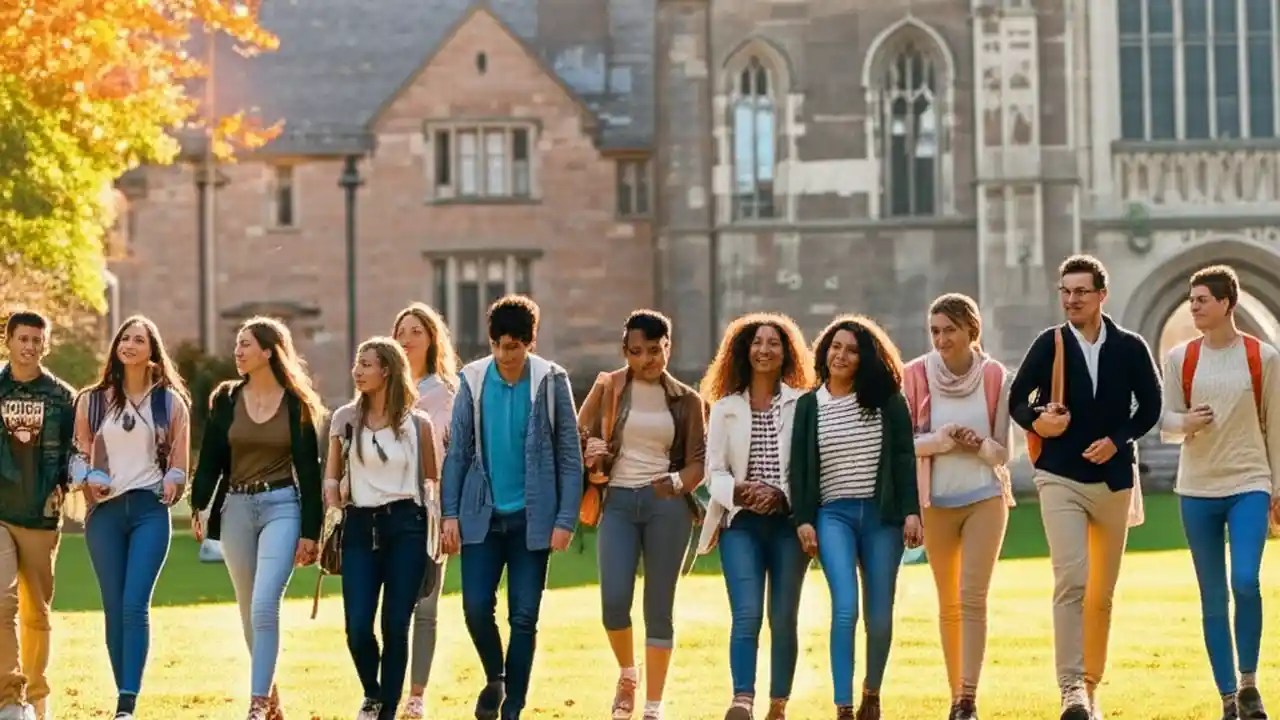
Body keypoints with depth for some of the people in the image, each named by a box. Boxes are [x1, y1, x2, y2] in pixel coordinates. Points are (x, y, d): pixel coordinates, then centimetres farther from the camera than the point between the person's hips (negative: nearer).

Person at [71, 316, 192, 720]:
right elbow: (79, 452, 13)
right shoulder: (92, 400, 9)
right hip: (105, 511, 2)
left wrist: (171, 484, -5)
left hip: (150, 510, -2)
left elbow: (179, 458, 10)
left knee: (135, 605, -15)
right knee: (114, 608, 3)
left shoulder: (170, 400, 7)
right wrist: (87, 479, -6)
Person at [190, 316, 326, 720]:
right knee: (250, 613, 9)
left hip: (282, 507, -4)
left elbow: (309, 468, 0)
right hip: (236, 507, 4)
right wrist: (198, 507, -6)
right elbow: (210, 458, 7)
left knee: (264, 606, -17)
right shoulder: (226, 399, 7)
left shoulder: (297, 403, 0)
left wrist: (310, 531, -3)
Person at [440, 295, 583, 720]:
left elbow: (570, 456, -3)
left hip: (531, 517, -1)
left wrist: (566, 519, -8)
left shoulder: (551, 382, -5)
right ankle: (495, 679, 23)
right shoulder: (473, 380, 0)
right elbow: (458, 452, 4)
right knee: (476, 607, -5)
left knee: (524, 617, 1)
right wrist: (450, 513, -2)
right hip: (482, 514, 1)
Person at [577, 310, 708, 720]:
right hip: (618, 501, 0)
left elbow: (699, 459, 6)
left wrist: (677, 483, -14)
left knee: (659, 606, 1)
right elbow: (578, 438, 9)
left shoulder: (686, 400, 8)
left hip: (667, 506, 0)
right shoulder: (607, 389, 6)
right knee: (614, 600, -13)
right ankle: (627, 675, 17)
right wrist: (592, 459, -13)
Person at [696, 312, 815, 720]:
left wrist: (782, 496, -15)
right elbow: (715, 471, 6)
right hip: (741, 522, 0)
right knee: (746, 614, -15)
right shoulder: (725, 407, 10)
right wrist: (739, 492, -13)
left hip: (788, 521, 0)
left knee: (784, 619, 4)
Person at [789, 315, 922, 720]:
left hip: (882, 514, 1)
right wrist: (803, 520, -2)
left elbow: (904, 458, 2)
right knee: (845, 607, -18)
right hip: (833, 514, -1)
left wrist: (911, 511, -6)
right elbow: (800, 467, 6)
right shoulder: (808, 405, 8)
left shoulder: (887, 400, 5)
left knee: (879, 617, 3)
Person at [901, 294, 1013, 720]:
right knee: (948, 603, 8)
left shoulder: (994, 376, -5)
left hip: (984, 497, -2)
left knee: (973, 597, -10)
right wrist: (940, 439, -20)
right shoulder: (916, 375, -3)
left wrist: (978, 444, -22)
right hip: (936, 500, 2)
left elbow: (1002, 451, 0)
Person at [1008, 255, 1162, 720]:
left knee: (1102, 592, 9)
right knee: (1071, 581, -18)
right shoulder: (1049, 344, 0)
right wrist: (1037, 421, -17)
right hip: (1060, 478, -2)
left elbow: (1150, 406, 6)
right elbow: (1017, 402, 4)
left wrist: (1117, 440, -9)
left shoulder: (1130, 348, 3)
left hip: (1114, 480, 2)